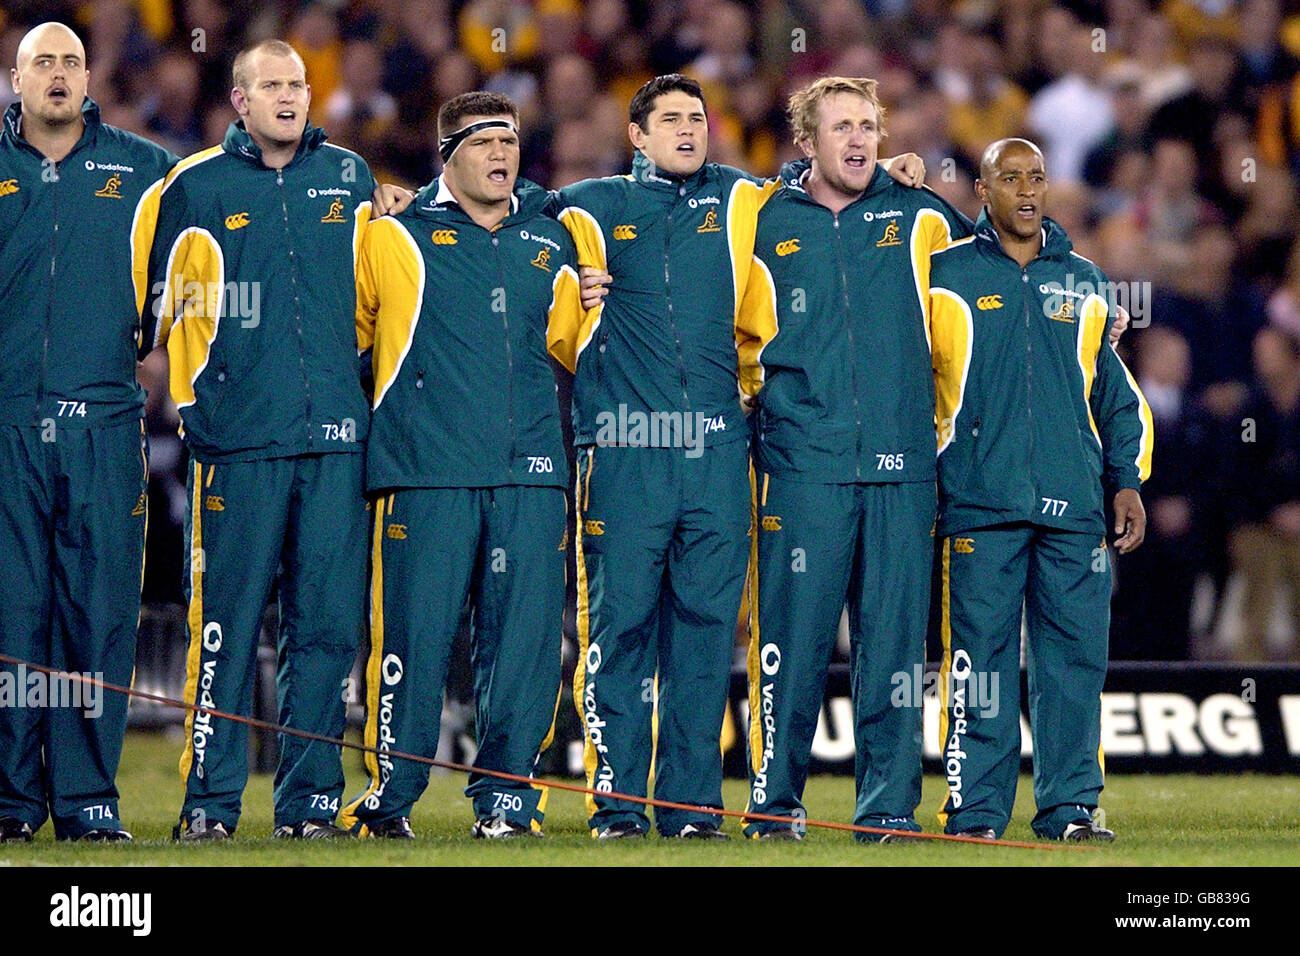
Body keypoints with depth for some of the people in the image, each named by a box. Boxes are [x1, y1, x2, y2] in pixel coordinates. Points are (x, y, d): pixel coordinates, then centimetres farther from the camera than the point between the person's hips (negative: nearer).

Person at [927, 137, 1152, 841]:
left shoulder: (1083, 283, 16)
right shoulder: (944, 276, 7)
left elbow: (1116, 393, 22)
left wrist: (1127, 481, 13)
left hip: (1074, 501, 3)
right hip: (980, 500, -3)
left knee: (1076, 652, -1)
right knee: (981, 651, -6)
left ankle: (1070, 806, 3)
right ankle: (976, 807, -3)